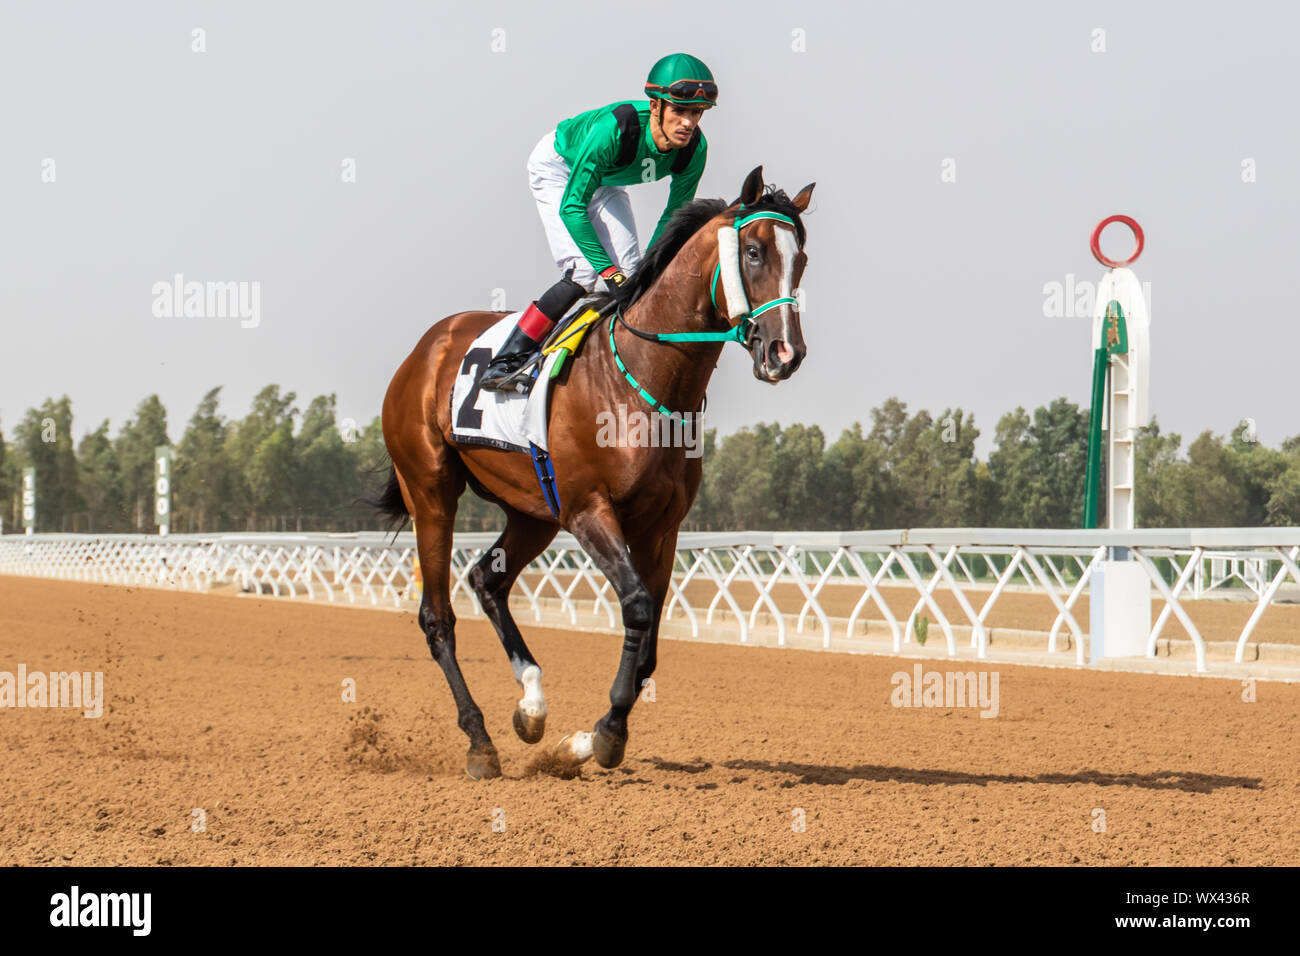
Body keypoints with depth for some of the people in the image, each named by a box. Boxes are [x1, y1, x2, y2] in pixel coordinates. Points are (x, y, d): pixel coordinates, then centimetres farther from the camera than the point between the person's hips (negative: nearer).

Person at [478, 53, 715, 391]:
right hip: (558, 169, -6)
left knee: (630, 273, -6)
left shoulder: (694, 148, -26)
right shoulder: (612, 129, -42)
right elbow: (571, 208, -36)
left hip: (607, 179, 6)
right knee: (585, 273, -20)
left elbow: (675, 214, -8)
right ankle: (505, 363, -14)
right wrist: (609, 271, -38)